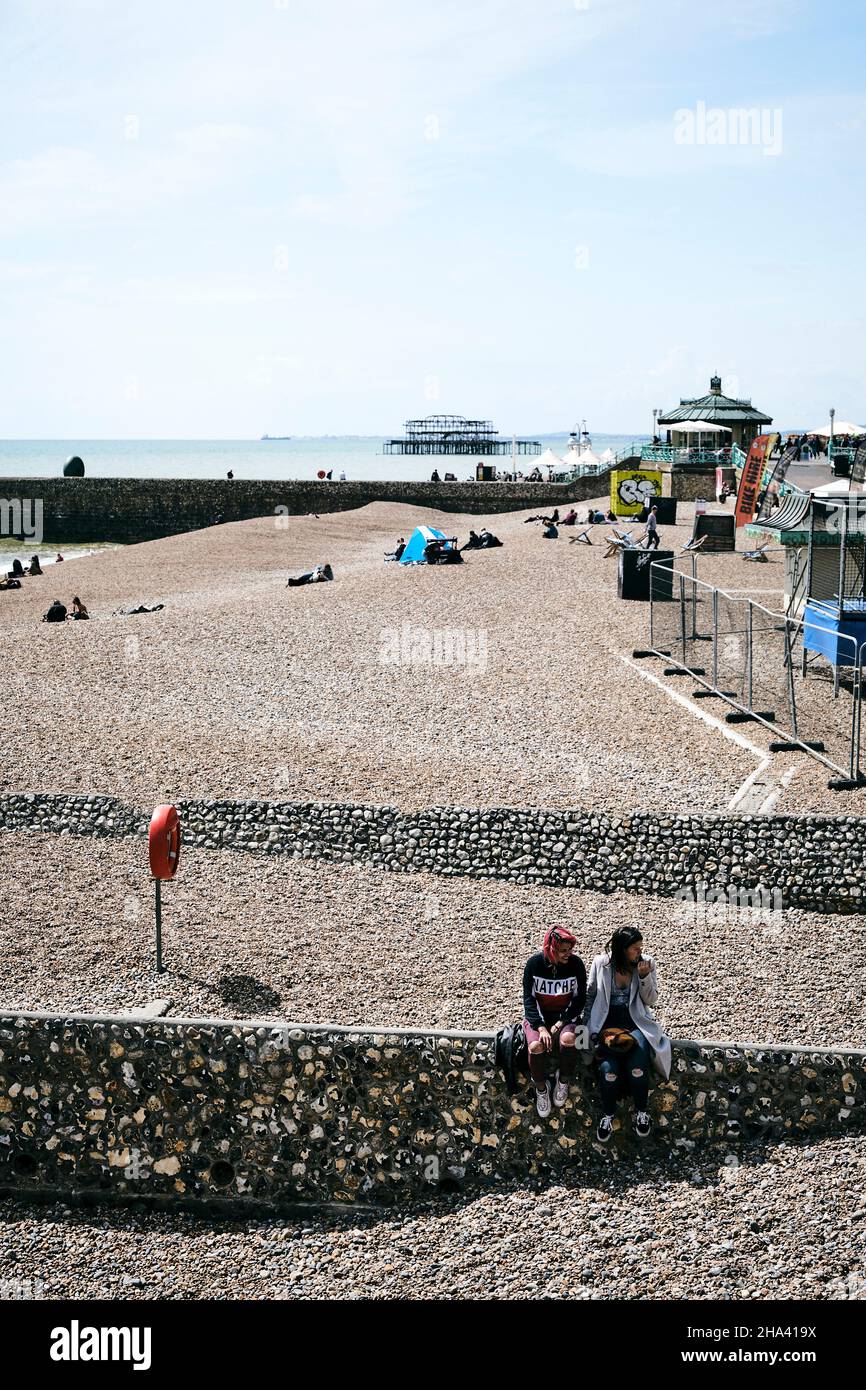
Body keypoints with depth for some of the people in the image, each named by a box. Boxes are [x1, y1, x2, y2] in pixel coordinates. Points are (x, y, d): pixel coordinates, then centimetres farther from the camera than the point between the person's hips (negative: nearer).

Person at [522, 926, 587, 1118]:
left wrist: (560, 1024, -17)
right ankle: (541, 1088, -4)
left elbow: (580, 999, -5)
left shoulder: (576, 964, -11)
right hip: (537, 1014, 0)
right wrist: (541, 1027, -22)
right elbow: (529, 998, -9)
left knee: (567, 1038, -33)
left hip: (565, 1014, 0)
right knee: (536, 1045, -31)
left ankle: (563, 1080, -5)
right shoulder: (534, 963, -13)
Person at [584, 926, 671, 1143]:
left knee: (637, 1066, -25)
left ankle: (641, 1112, -2)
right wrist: (592, 1027, 3)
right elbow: (590, 995, 9)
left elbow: (650, 1000, 1)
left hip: (636, 1021, 0)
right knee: (609, 1067, -25)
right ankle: (607, 1115, -5)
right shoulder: (601, 963, -3)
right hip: (607, 1022, 0)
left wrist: (645, 976, -15)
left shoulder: (646, 963, -1)